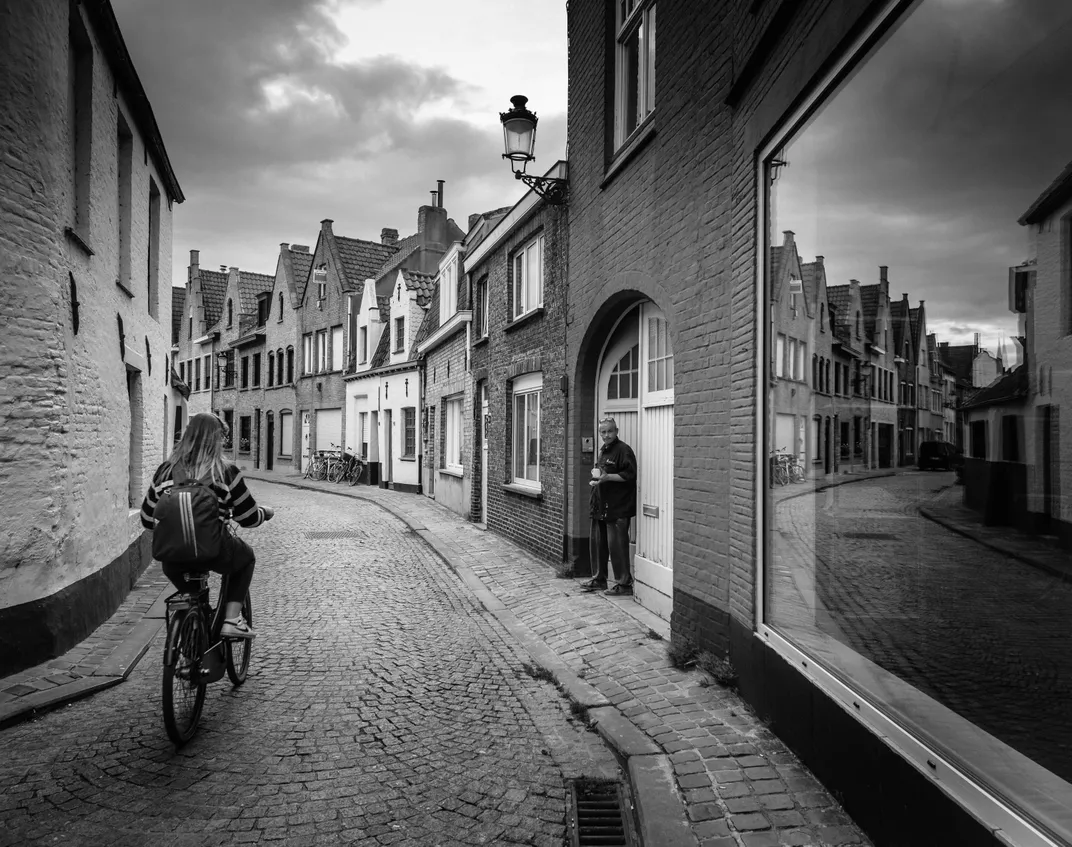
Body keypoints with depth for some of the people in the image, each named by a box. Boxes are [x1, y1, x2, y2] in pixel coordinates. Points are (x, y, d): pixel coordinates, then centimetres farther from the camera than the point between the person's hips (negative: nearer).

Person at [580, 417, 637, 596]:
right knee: (597, 543, 14)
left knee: (616, 544, -5)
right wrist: (594, 479, 9)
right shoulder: (602, 450, 17)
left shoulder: (623, 450, -10)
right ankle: (599, 579, 27)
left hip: (618, 508, -9)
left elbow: (629, 474, -19)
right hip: (600, 506, 9)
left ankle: (624, 583, 5)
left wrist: (607, 477, -24)